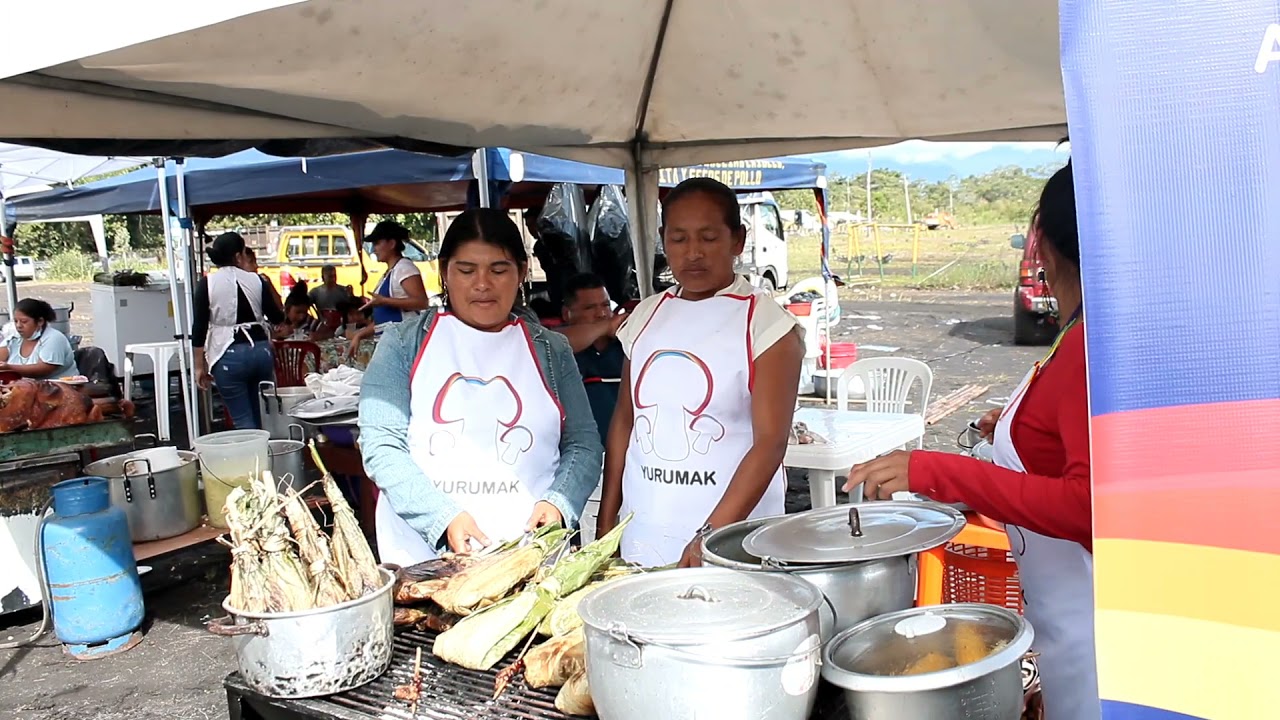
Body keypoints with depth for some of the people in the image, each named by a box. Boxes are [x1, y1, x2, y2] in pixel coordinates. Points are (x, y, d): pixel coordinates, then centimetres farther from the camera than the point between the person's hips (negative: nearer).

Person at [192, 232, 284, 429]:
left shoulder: (207, 284, -1)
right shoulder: (256, 280, 4)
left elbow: (199, 327, -5)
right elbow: (277, 317, 12)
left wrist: (199, 365, 1)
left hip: (229, 355, -3)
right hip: (261, 350, 3)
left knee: (243, 420, -1)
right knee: (261, 417, 14)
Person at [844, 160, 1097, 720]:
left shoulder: (1089, 344, -23)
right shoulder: (1083, 336, 4)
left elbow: (1090, 503, -31)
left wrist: (936, 473, -33)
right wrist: (1025, 421, 18)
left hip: (1088, 626, -9)